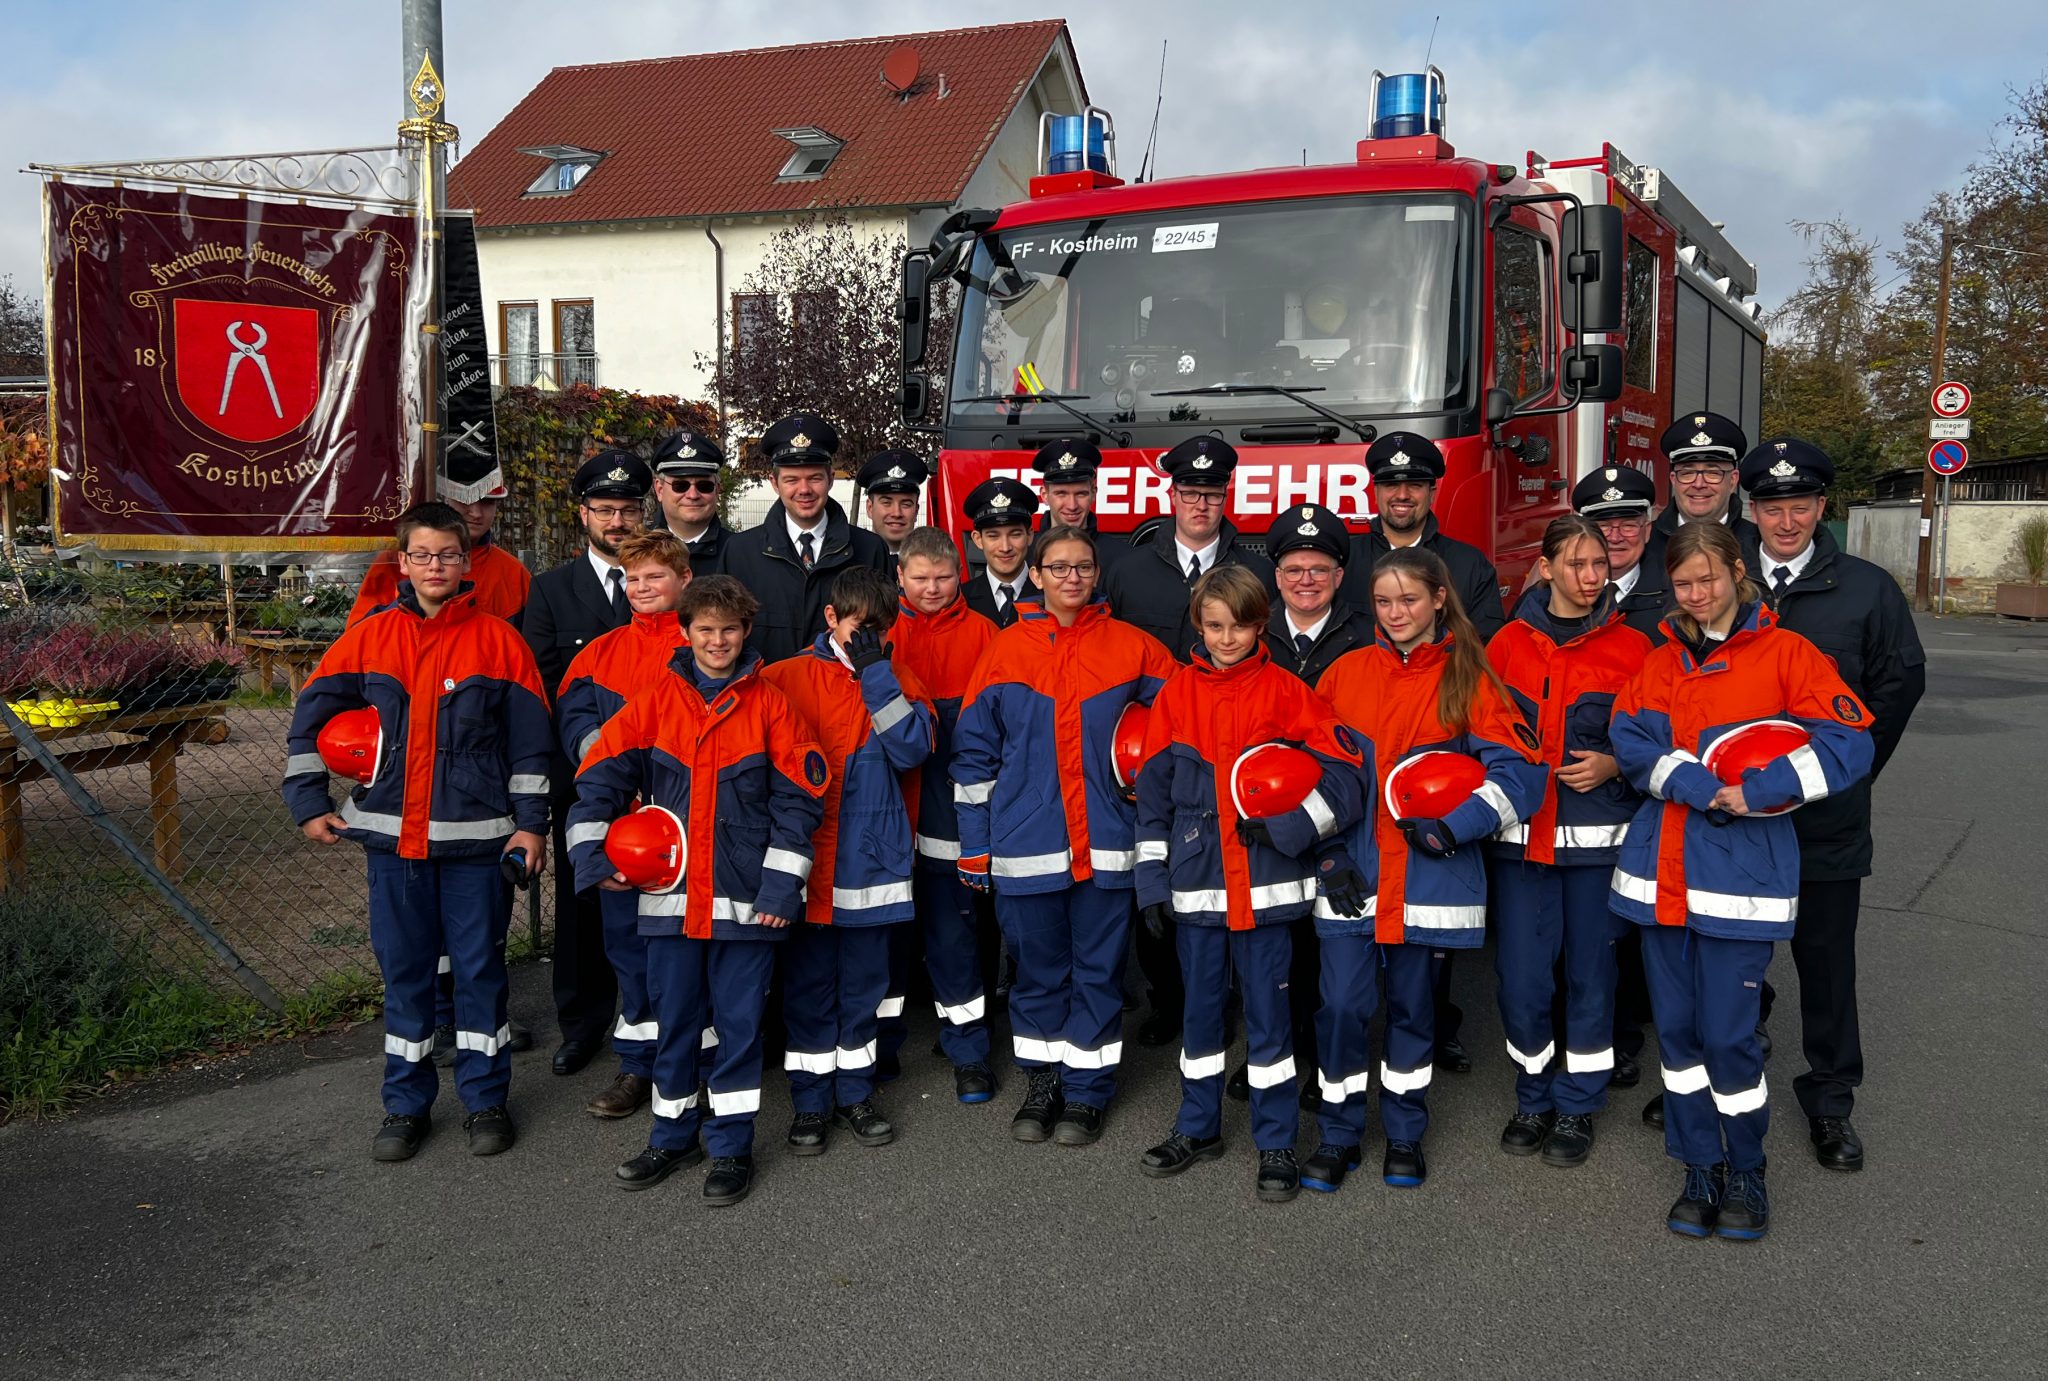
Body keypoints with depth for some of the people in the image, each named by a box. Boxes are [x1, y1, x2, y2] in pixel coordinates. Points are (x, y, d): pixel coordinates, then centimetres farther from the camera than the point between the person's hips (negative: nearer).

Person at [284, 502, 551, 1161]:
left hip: (477, 838, -2)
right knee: (403, 971, 10)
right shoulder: (369, 638, 4)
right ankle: (406, 1105, 22)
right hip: (394, 836, 2)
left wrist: (530, 823, -3)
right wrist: (308, 803, 6)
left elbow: (529, 741, 0)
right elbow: (308, 717, 11)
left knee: (480, 968, 6)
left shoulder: (498, 639, -2)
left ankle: (486, 1099, 20)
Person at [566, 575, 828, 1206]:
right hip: (671, 894, 2)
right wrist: (590, 850, -8)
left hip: (746, 897, -2)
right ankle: (672, 1136, 28)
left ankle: (731, 1146, 18)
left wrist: (782, 882, -8)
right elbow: (601, 773, 3)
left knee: (738, 1020, 6)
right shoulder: (657, 701, 4)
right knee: (674, 1018, 11)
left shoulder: (769, 705, 0)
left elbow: (798, 796, -2)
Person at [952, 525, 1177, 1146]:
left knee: (1098, 967, 6)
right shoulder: (1006, 650, 3)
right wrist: (974, 844, 3)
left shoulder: (1131, 647, 2)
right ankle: (1042, 1083, 25)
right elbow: (974, 751, 5)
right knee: (1037, 968, 10)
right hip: (1026, 845, 0)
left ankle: (1086, 1090, 20)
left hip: (1105, 843, 0)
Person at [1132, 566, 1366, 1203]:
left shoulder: (1288, 694, -3)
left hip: (1265, 886, -3)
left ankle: (1276, 1144, 17)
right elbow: (1153, 793, 6)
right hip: (1195, 884, 3)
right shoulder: (1176, 695, 5)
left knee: (1268, 1014, 5)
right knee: (1199, 1011, 14)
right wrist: (1153, 882, 3)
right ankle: (1198, 1128, 30)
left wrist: (1286, 824, -19)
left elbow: (1345, 780, -6)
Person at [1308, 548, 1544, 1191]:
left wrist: (1449, 828, -16)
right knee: (1342, 1005, -2)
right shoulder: (1345, 674, 5)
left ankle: (1404, 1136, 28)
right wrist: (1329, 853, -1)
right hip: (1351, 874, 1)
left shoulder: (1468, 680, -1)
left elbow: (1519, 772, -7)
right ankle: (1338, 1135, 17)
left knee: (1412, 1005, 10)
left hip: (1428, 877, -1)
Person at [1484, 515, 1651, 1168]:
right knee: (1521, 976, 2)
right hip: (1520, 835, 1)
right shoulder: (1508, 643, 5)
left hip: (1597, 836, -1)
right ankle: (1535, 1096, 23)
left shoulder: (1631, 648, 1)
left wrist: (1613, 764, -11)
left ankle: (1577, 1106, 22)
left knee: (1590, 972, 7)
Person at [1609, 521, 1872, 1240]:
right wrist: (1707, 787, -16)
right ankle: (1701, 1169, 22)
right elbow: (1630, 741, -1)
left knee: (1728, 1033, -3)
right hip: (1662, 872, 4)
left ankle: (1746, 1172, 18)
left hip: (1739, 875, -4)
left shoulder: (1785, 653, -1)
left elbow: (1848, 745, -9)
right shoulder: (1660, 662, 13)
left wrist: (1755, 792, -16)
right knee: (1676, 1027, 8)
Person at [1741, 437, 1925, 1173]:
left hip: (1826, 816, -1)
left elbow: (1899, 683, 5)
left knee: (1826, 956, 7)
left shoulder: (1867, 589, 0)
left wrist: (1848, 771, 2)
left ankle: (1830, 1100, 20)